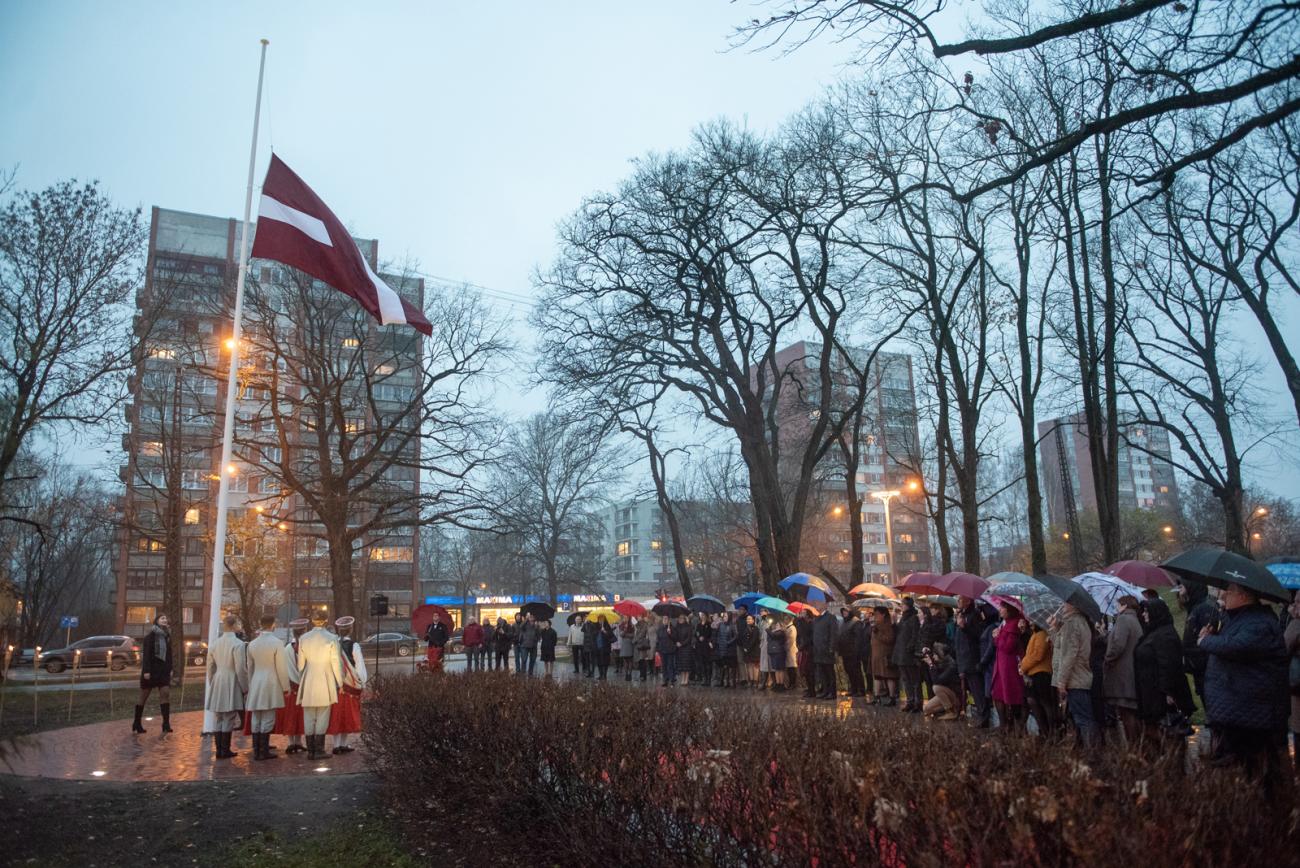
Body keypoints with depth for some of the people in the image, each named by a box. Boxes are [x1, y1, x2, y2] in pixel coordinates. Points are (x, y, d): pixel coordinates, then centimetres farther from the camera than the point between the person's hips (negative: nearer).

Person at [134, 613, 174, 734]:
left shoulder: (167, 636, 8)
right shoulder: (151, 636, -8)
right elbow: (146, 654, -13)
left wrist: (170, 669, 9)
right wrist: (146, 670, -19)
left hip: (163, 670, 5)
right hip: (151, 670, -5)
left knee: (166, 694, -7)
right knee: (144, 697, 5)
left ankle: (166, 723, -8)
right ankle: (137, 723, 18)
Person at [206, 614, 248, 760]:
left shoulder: (214, 644, 6)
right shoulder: (238, 644, -15)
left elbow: (210, 667, 13)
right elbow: (240, 669, -15)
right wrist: (245, 687, -4)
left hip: (217, 685, 6)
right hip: (232, 684, -6)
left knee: (219, 719, 14)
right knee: (229, 719, 2)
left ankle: (219, 749, 17)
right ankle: (225, 750, 6)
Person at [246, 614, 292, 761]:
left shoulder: (252, 644, 8)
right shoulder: (276, 642, -10)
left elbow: (250, 667, 15)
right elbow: (281, 668, -9)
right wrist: (285, 687, 0)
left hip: (256, 684, 6)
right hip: (271, 684, -6)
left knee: (255, 719, 9)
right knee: (267, 719, -2)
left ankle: (256, 751, 13)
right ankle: (264, 751, -1)